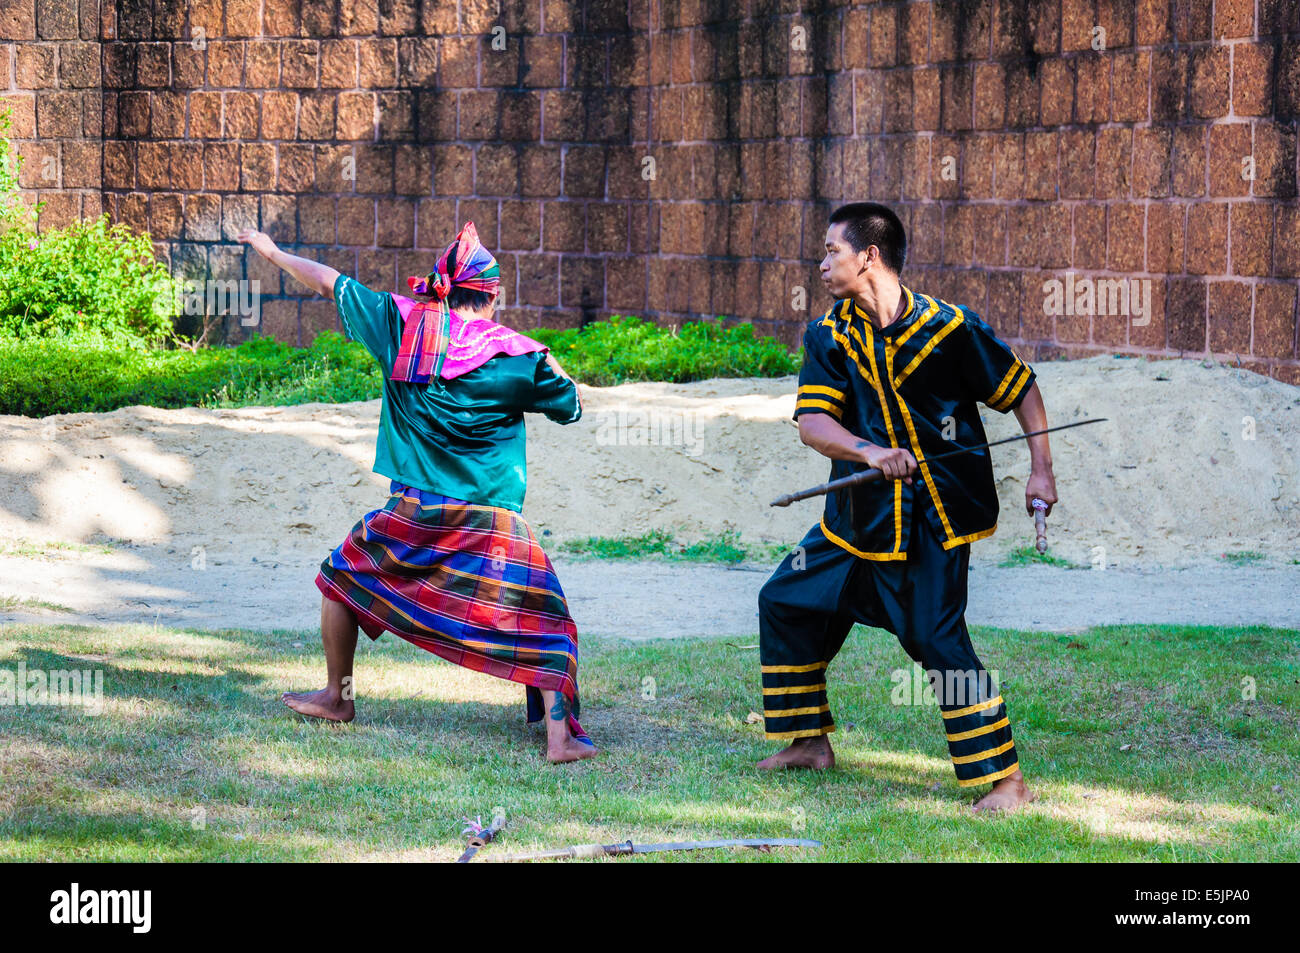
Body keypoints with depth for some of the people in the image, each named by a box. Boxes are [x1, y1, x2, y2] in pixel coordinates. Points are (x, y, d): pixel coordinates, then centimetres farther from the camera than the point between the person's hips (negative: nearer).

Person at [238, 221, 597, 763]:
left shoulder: (404, 326, 1)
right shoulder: (520, 356, -4)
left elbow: (330, 283, 12)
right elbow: (571, 406, 10)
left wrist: (272, 253, 25)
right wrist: (550, 369, 27)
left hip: (412, 512, 2)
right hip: (493, 523, -2)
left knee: (343, 577, 26)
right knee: (543, 624, 3)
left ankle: (336, 697, 35)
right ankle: (560, 735, -9)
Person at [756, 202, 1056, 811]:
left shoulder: (948, 328, -13)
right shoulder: (830, 336, -1)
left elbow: (1022, 390, -2)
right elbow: (811, 420, -13)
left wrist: (1041, 470, -12)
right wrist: (869, 452, -32)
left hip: (932, 517, -6)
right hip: (859, 513, 6)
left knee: (937, 640, -16)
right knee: (785, 602, 14)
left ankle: (1007, 780, -12)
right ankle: (811, 742, 29)